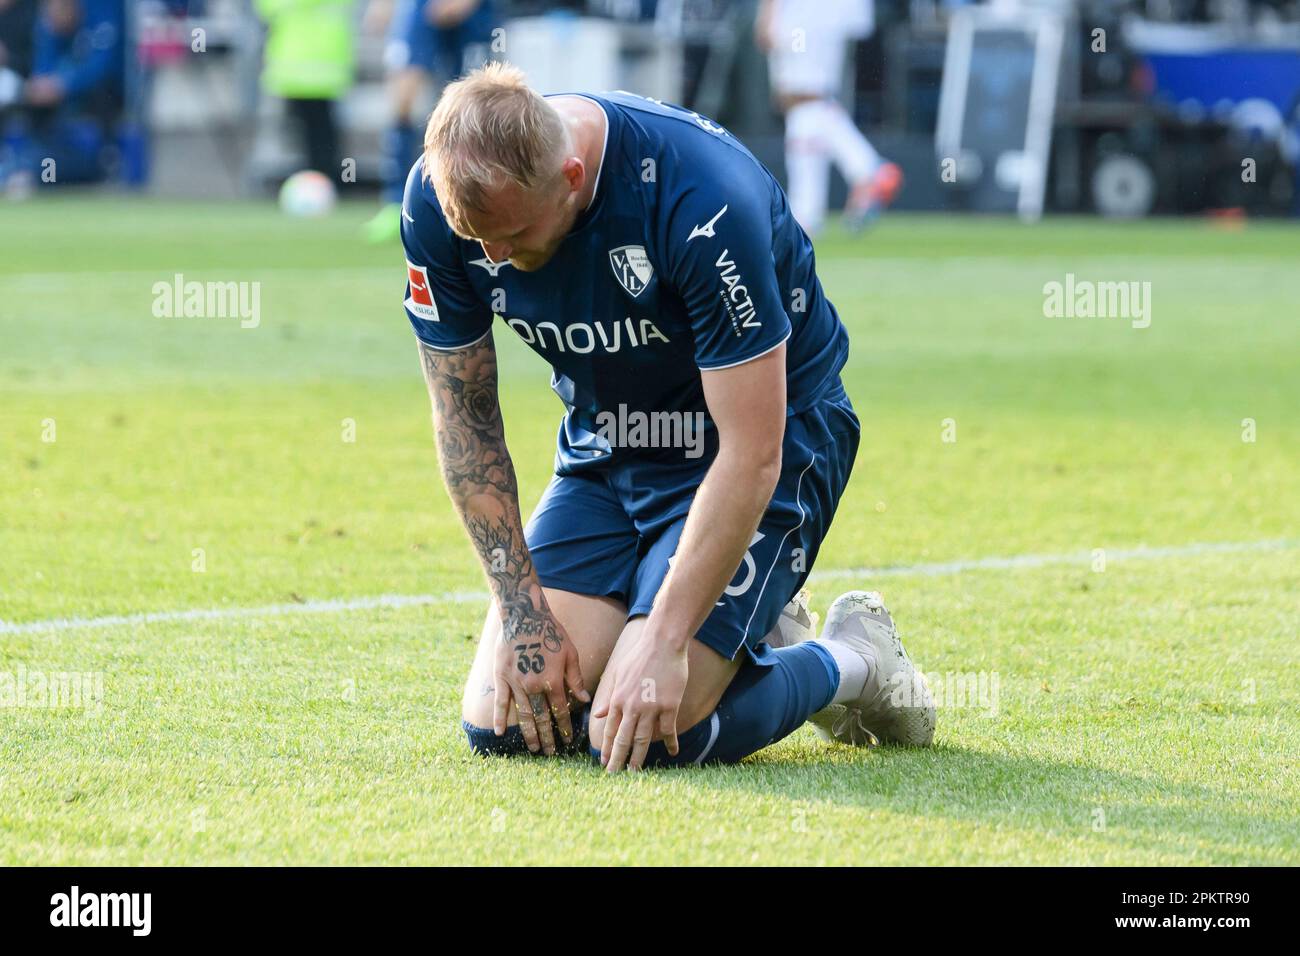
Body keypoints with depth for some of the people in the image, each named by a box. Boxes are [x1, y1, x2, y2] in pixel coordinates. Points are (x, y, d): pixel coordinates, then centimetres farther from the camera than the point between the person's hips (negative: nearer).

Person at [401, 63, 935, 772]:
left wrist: (664, 643, -32)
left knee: (642, 737, -21)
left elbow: (751, 455, -30)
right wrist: (522, 612, -13)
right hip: (602, 452, 6)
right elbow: (466, 420, -6)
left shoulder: (703, 200, -34)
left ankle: (851, 661, 8)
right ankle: (748, 636, 17)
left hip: (771, 432, -6)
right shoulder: (435, 202, -18)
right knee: (499, 728, -6)